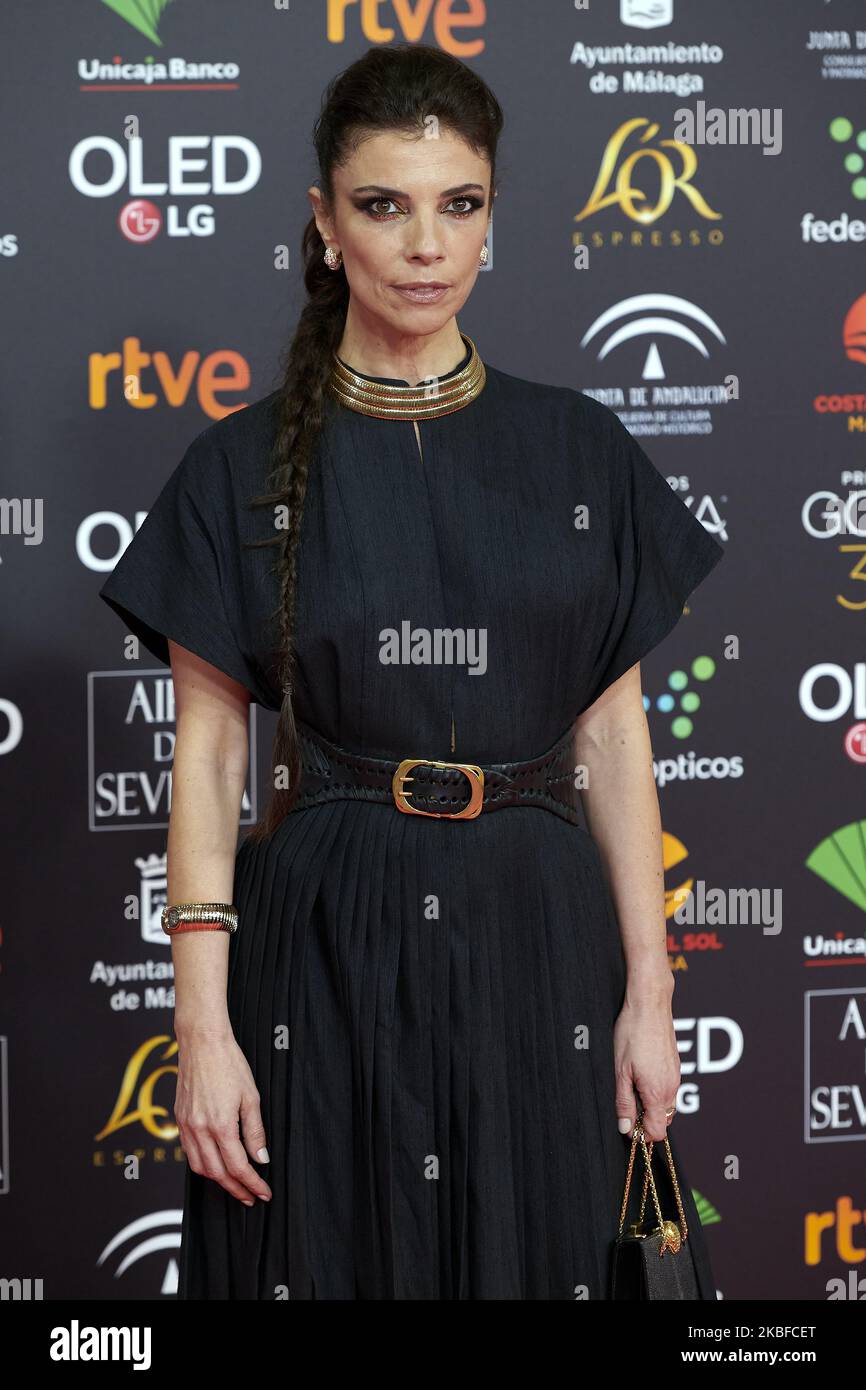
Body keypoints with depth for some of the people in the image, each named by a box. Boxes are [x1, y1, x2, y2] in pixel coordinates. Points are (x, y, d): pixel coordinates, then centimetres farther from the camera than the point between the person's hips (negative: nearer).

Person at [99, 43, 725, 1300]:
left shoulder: (580, 452, 5)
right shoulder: (245, 469, 0)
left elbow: (615, 728, 6)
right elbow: (207, 750, -1)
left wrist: (650, 990, 0)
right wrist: (201, 1024, -8)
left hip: (539, 931, 2)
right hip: (326, 949, -1)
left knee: (541, 1253, 7)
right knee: (343, 1252, 5)